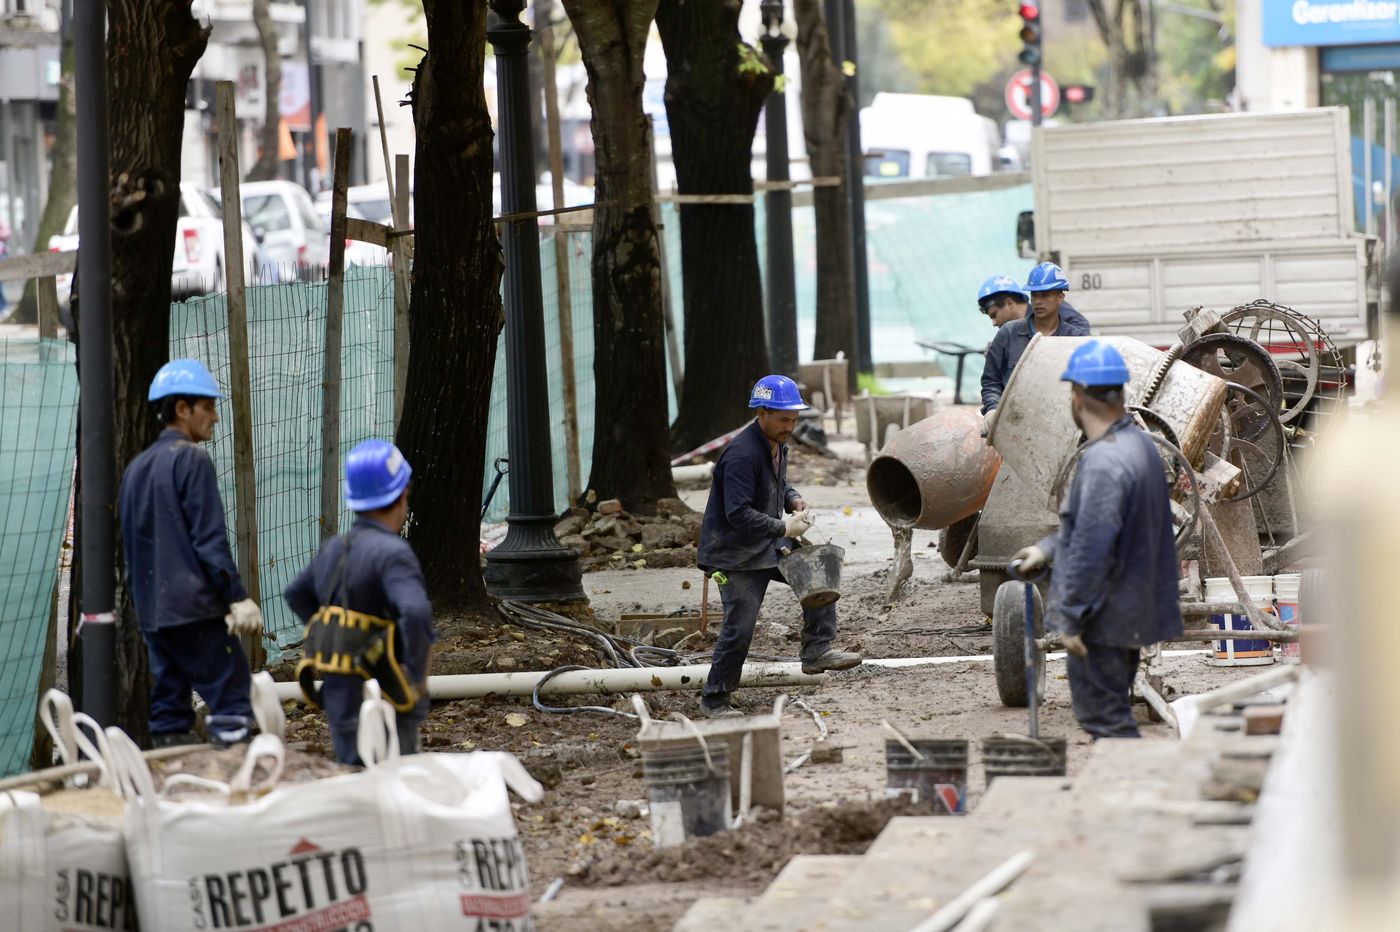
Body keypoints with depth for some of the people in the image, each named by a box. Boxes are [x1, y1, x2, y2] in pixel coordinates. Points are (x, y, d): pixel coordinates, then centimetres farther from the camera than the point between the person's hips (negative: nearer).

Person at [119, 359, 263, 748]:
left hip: (150, 610, 9)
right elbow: (210, 539, -14)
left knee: (169, 699, 10)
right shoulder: (191, 460, -9)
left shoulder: (136, 468, 17)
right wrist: (238, 598, -13)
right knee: (231, 691, -8)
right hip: (194, 607, -9)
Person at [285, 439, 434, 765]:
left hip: (339, 695, 8)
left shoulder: (334, 549, 11)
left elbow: (296, 594, 29)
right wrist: (415, 677, -18)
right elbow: (416, 612, -31)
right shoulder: (391, 553, -16)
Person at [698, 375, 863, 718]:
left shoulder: (777, 445, 4)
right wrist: (784, 528, -25)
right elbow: (738, 515, -30)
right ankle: (714, 699, 6)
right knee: (739, 628, -8)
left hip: (769, 545, 9)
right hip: (735, 553, -9)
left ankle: (817, 650, 6)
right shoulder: (741, 455, -26)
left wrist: (793, 500, 1)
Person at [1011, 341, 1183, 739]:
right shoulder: (1139, 443, 8)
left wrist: (1070, 619, -19)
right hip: (1130, 609, 10)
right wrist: (1048, 549, 25)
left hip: (1103, 617, -10)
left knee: (1105, 718, -3)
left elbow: (1091, 548, -25)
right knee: (1114, 715, 20)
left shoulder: (1103, 462, -24)